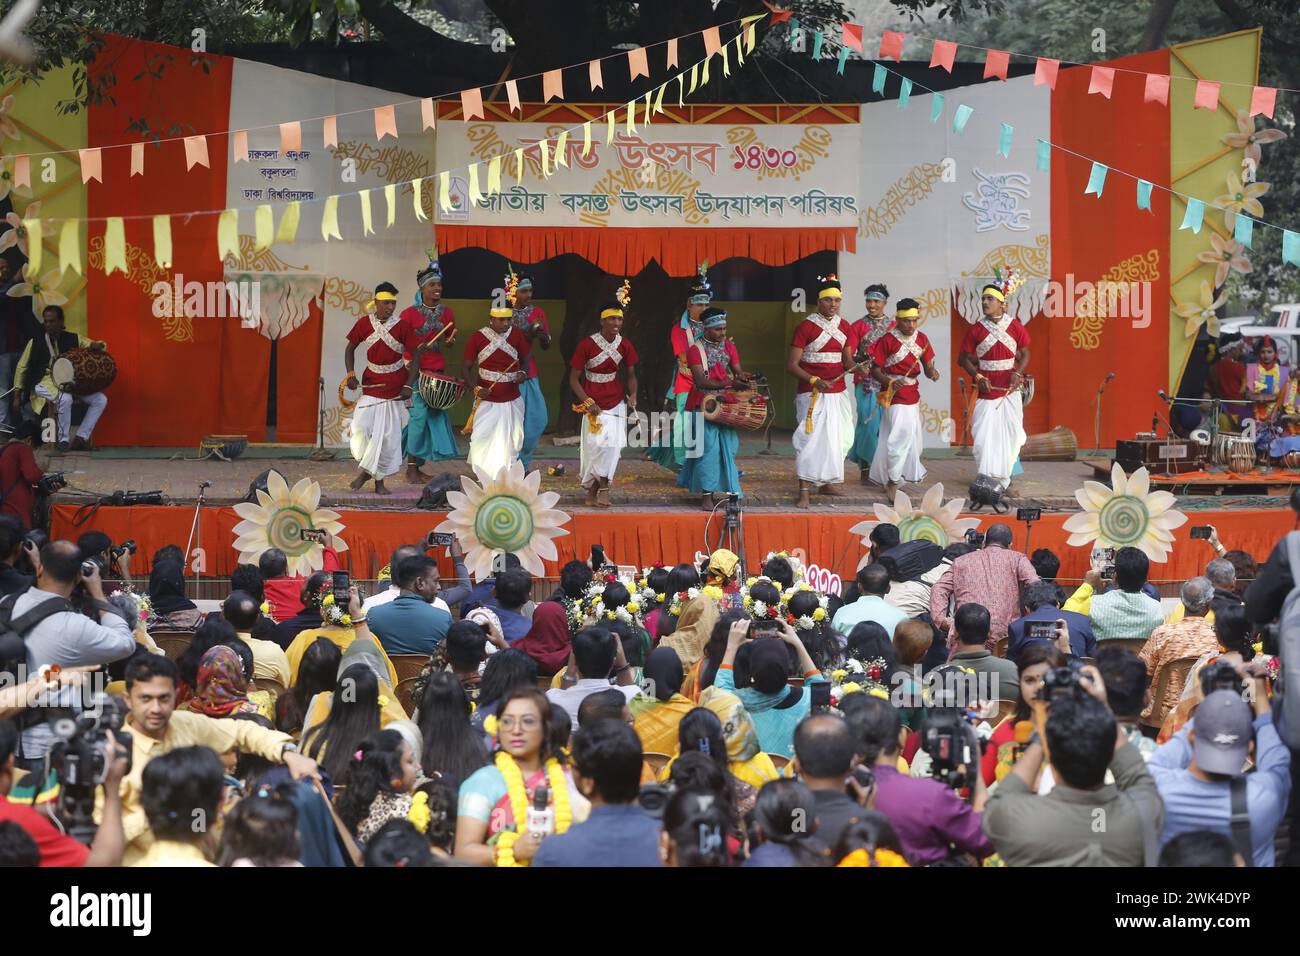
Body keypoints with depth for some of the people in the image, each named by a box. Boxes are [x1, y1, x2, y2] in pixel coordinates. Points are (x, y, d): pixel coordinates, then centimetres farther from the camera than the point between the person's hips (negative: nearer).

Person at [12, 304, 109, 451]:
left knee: (101, 400, -13)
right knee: (65, 398, -36)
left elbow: (98, 345, 9)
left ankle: (81, 437, -9)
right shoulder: (36, 342, 1)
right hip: (45, 382, -4)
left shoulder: (73, 338, 6)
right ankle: (63, 440, -20)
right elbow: (22, 368, 7)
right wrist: (17, 396, 4)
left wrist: (96, 346, -18)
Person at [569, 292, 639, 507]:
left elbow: (631, 375, 11)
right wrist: (587, 402, -18)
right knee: (594, 444, -7)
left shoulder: (624, 345, -1)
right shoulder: (587, 344, -12)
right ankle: (592, 489, 9)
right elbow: (574, 378, -8)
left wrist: (633, 395, -8)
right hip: (594, 403, -3)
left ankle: (602, 489, 5)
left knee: (612, 445, -5)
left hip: (617, 402, 3)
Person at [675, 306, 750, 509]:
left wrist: (743, 377, -22)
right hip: (703, 404, -5)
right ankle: (707, 494, -8)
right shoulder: (696, 349, -9)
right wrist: (727, 383, -30)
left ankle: (718, 490, 13)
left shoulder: (728, 346, 9)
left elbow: (737, 370, 4)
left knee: (726, 446, 4)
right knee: (708, 447, -10)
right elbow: (700, 381, -18)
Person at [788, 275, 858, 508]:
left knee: (835, 438, 12)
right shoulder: (806, 327, -10)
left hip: (838, 392, 6)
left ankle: (826, 482, 28)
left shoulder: (844, 328, 7)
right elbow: (791, 365, -11)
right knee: (810, 438, -12)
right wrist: (815, 380, -25)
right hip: (812, 393, -6)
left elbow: (847, 360, 8)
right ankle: (804, 492, -13)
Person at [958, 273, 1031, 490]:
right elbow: (965, 358, 6)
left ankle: (1003, 476, 13)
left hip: (1010, 389, 0)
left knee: (1010, 431, 1)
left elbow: (1025, 354, 8)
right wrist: (978, 377, -9)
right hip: (986, 388, 0)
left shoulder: (1015, 327, 0)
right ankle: (986, 477, 3)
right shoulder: (977, 329, 0)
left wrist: (1018, 373, -9)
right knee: (983, 433, -5)